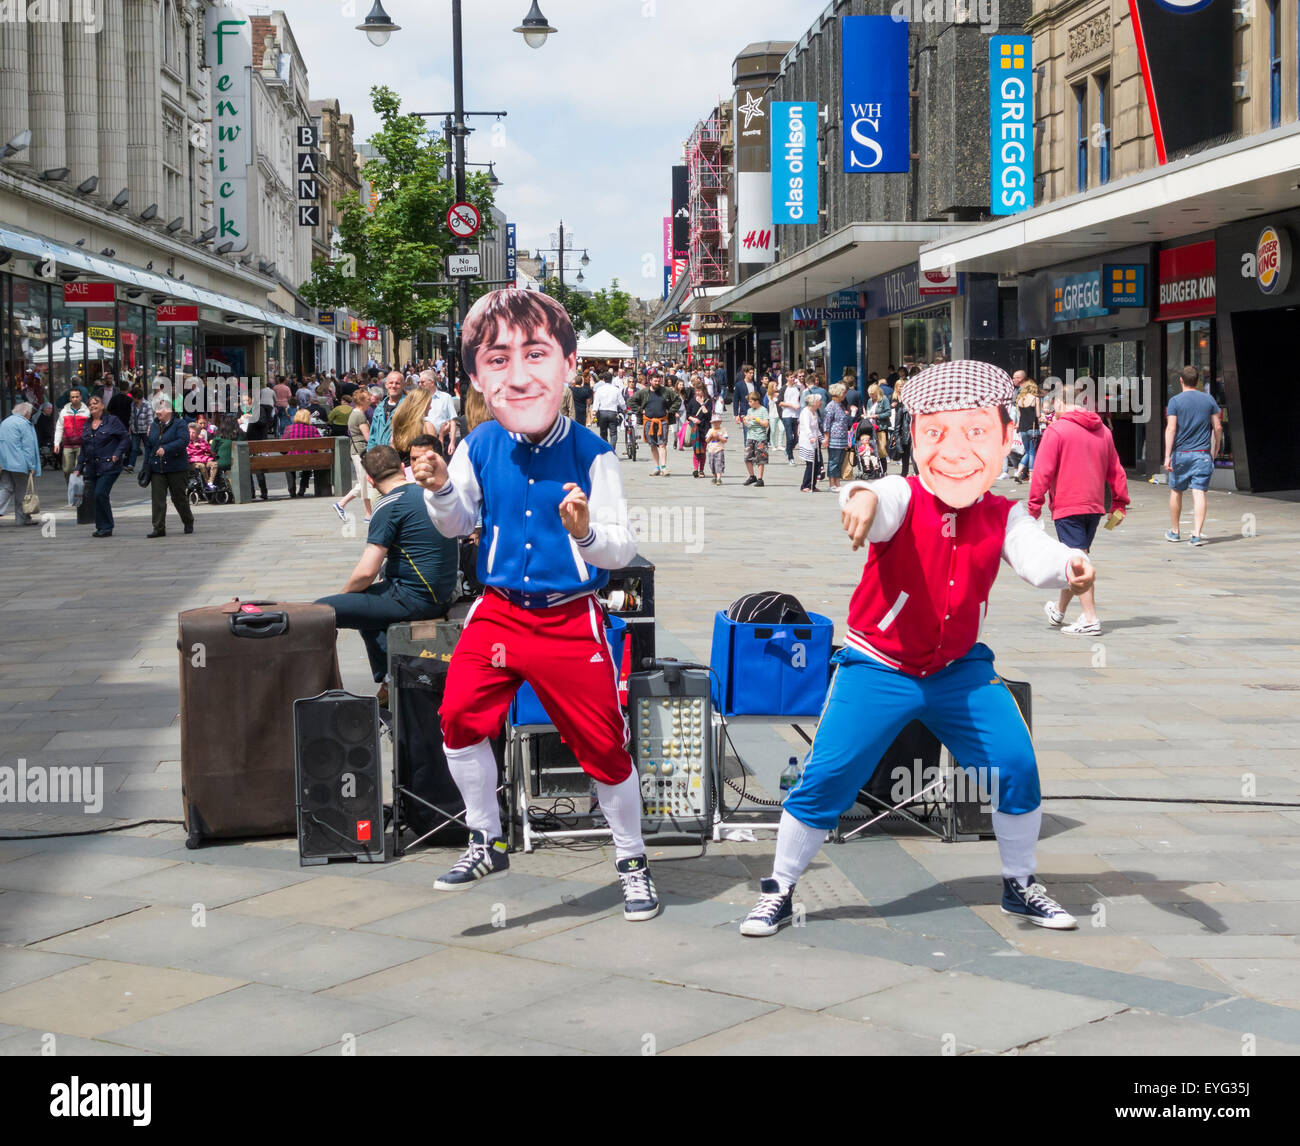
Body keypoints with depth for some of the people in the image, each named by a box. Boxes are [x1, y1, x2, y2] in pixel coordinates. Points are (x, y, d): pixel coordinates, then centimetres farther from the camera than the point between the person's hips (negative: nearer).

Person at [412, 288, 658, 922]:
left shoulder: (591, 453, -14)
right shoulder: (479, 447, -4)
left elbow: (623, 549, -13)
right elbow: (456, 525, 11)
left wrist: (587, 533, -34)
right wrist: (440, 490, -10)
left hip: (570, 620, -3)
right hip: (498, 611, 3)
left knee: (603, 744, 2)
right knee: (459, 717, -2)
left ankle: (632, 861, 23)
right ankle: (486, 843, 20)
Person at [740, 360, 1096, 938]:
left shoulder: (1003, 515, -5)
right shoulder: (902, 498, -16)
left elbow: (1035, 555, -24)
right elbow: (877, 504, -40)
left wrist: (1068, 565, -49)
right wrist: (860, 496, -66)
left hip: (960, 668, 3)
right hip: (878, 666, -3)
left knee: (1017, 766, -4)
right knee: (826, 777, -8)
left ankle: (1020, 885, 20)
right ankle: (779, 889, 11)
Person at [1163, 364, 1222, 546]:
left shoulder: (1175, 401, -4)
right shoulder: (1209, 400, 4)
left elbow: (1171, 429, -11)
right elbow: (1218, 427, 4)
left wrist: (1167, 456, -12)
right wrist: (1215, 449, 18)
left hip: (1181, 454, -1)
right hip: (1202, 454, 1)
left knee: (1176, 491, 15)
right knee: (1199, 493, -4)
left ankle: (1174, 532, 24)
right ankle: (1197, 534, -14)